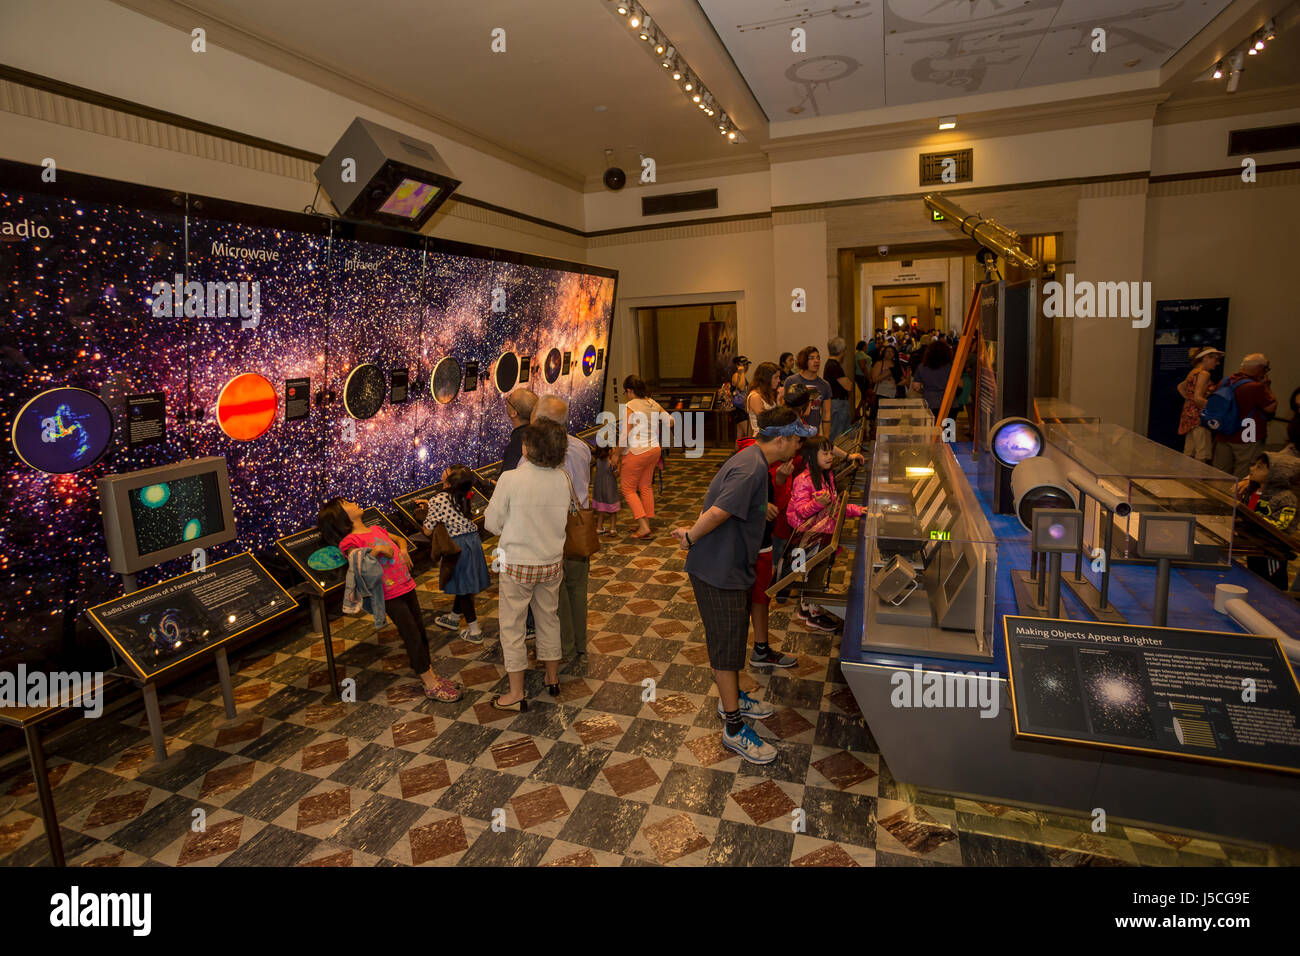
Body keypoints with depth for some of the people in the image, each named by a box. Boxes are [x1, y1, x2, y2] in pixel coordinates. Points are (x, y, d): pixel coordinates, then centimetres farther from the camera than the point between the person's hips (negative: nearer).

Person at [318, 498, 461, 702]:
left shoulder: (375, 529, 12)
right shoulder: (350, 540, -10)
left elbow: (400, 540, 27)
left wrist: (402, 550, 8)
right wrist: (379, 550, -28)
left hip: (406, 586, 7)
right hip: (390, 595, -7)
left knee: (421, 631, 13)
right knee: (412, 637, -3)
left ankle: (430, 674, 26)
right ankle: (431, 685, 7)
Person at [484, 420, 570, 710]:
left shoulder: (510, 480, -19)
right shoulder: (562, 479, -8)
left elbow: (492, 523, -9)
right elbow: (563, 517, 4)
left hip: (517, 564, -4)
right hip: (552, 563, 4)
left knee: (512, 626, 10)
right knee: (549, 619, 21)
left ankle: (516, 694, 18)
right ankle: (552, 679, 37)